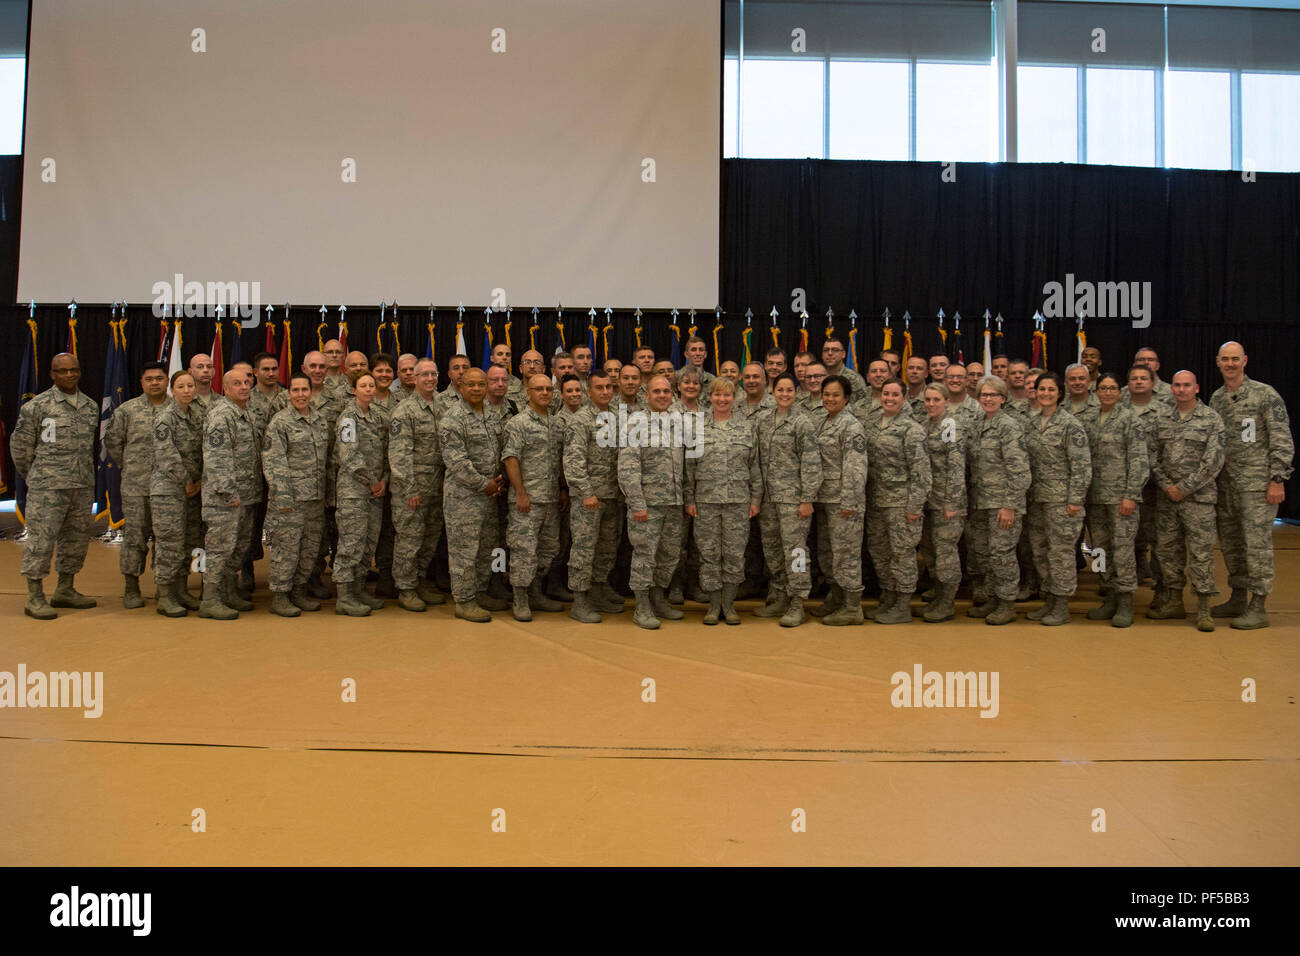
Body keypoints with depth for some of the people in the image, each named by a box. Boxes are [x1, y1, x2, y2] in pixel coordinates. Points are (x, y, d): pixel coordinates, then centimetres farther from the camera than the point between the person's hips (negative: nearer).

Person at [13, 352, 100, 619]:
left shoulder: (91, 406, 11)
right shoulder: (37, 406, -5)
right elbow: (20, 446, 1)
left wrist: (85, 475, 17)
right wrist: (33, 477, 7)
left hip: (83, 486, 6)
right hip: (48, 487, -6)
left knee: (77, 538, 11)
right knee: (41, 539, -4)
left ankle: (65, 590, 24)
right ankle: (35, 598, 3)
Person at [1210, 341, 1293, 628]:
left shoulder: (1265, 394, -6)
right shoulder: (1216, 398, 12)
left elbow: (1282, 440, -9)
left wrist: (1278, 480, -14)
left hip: (1257, 483, -7)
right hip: (1226, 483, 7)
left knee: (1257, 543, -6)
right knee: (1230, 543, 12)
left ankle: (1258, 607, 0)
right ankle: (1238, 599, 24)